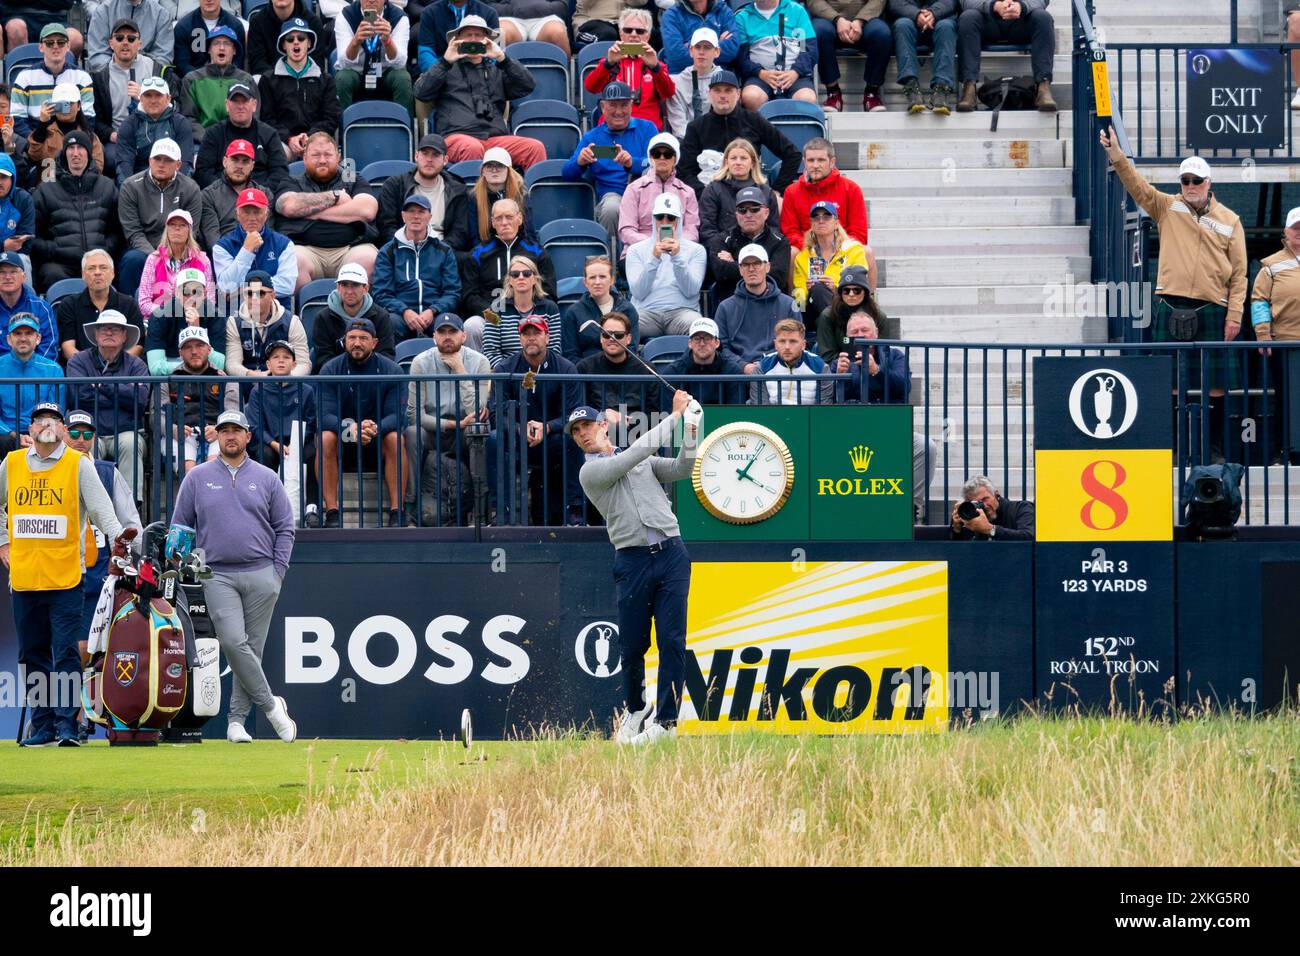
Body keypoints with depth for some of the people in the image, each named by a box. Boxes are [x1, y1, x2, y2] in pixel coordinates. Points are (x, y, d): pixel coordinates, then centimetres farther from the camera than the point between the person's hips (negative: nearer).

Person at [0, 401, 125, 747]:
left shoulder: (78, 465, 1)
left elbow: (102, 510, -3)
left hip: (65, 576, -3)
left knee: (65, 654, -9)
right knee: (32, 655, 7)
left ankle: (67, 725, -9)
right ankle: (42, 727, 13)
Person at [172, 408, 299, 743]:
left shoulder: (266, 478, 8)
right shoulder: (197, 478, 8)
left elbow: (285, 528, 10)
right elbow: (179, 527, 11)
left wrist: (278, 573, 0)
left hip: (261, 576, 1)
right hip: (218, 575, -1)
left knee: (252, 648, 1)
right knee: (233, 642, -17)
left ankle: (236, 719, 8)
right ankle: (270, 705, -7)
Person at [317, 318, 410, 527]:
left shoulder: (391, 370, -5)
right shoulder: (330, 370, -5)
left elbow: (396, 415, -14)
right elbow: (326, 416, -15)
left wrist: (376, 428, -37)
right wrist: (350, 429, -37)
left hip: (378, 443, 0)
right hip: (343, 446, 0)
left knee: (395, 438, -31)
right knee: (326, 438, -31)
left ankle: (396, 512, -28)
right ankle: (332, 512, -32)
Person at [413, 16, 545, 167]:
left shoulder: (496, 71, 28)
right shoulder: (448, 69, 23)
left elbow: (526, 87, 13)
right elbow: (421, 93, 8)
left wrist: (502, 58, 1)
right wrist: (445, 62, -1)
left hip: (495, 137, 3)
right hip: (457, 136, -3)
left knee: (535, 148, -25)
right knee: (473, 148, -40)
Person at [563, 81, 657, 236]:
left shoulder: (646, 129, 12)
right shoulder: (592, 137, 17)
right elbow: (568, 174, 7)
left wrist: (632, 163, -27)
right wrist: (580, 162, -18)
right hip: (611, 195, 0)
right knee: (611, 207, -36)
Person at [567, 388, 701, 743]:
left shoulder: (645, 461, 21)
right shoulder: (590, 471, 3)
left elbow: (681, 469, 10)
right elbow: (637, 452, -7)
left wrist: (690, 435, -8)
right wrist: (675, 416, -4)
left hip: (671, 554, 3)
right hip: (632, 561, -3)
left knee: (672, 640, -6)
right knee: (632, 646, 0)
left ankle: (665, 721, -5)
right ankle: (634, 709, 24)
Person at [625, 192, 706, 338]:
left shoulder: (695, 250, 15)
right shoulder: (636, 250, 16)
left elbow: (691, 290, 0)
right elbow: (638, 292, 2)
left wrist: (677, 257, -12)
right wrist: (654, 259, -10)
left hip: (681, 310, 0)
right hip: (646, 312, 0)